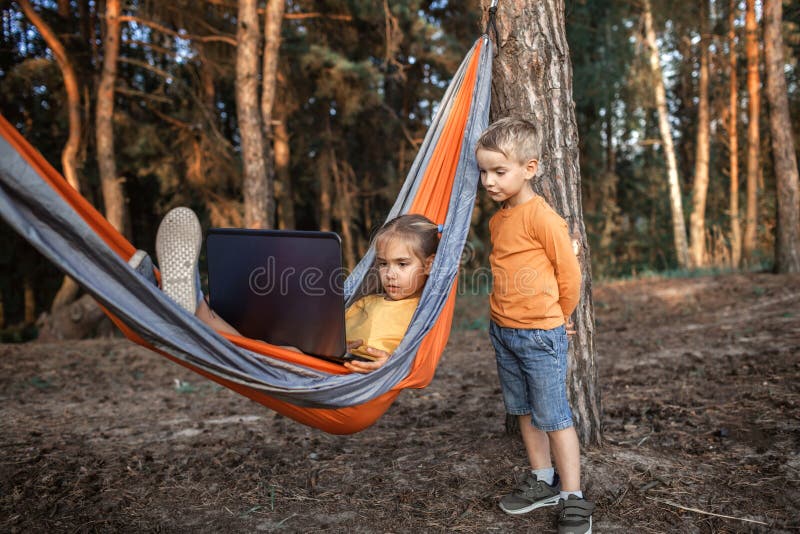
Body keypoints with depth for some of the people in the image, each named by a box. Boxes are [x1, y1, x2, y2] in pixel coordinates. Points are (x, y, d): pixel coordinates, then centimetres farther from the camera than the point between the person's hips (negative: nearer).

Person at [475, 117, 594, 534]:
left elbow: (569, 272, -11)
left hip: (540, 335, -8)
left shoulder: (541, 217, -16)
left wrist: (556, 318, 3)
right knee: (523, 411, 16)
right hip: (502, 331, 8)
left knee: (552, 415, -1)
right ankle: (542, 480, 31)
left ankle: (573, 499, 11)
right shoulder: (498, 219, 9)